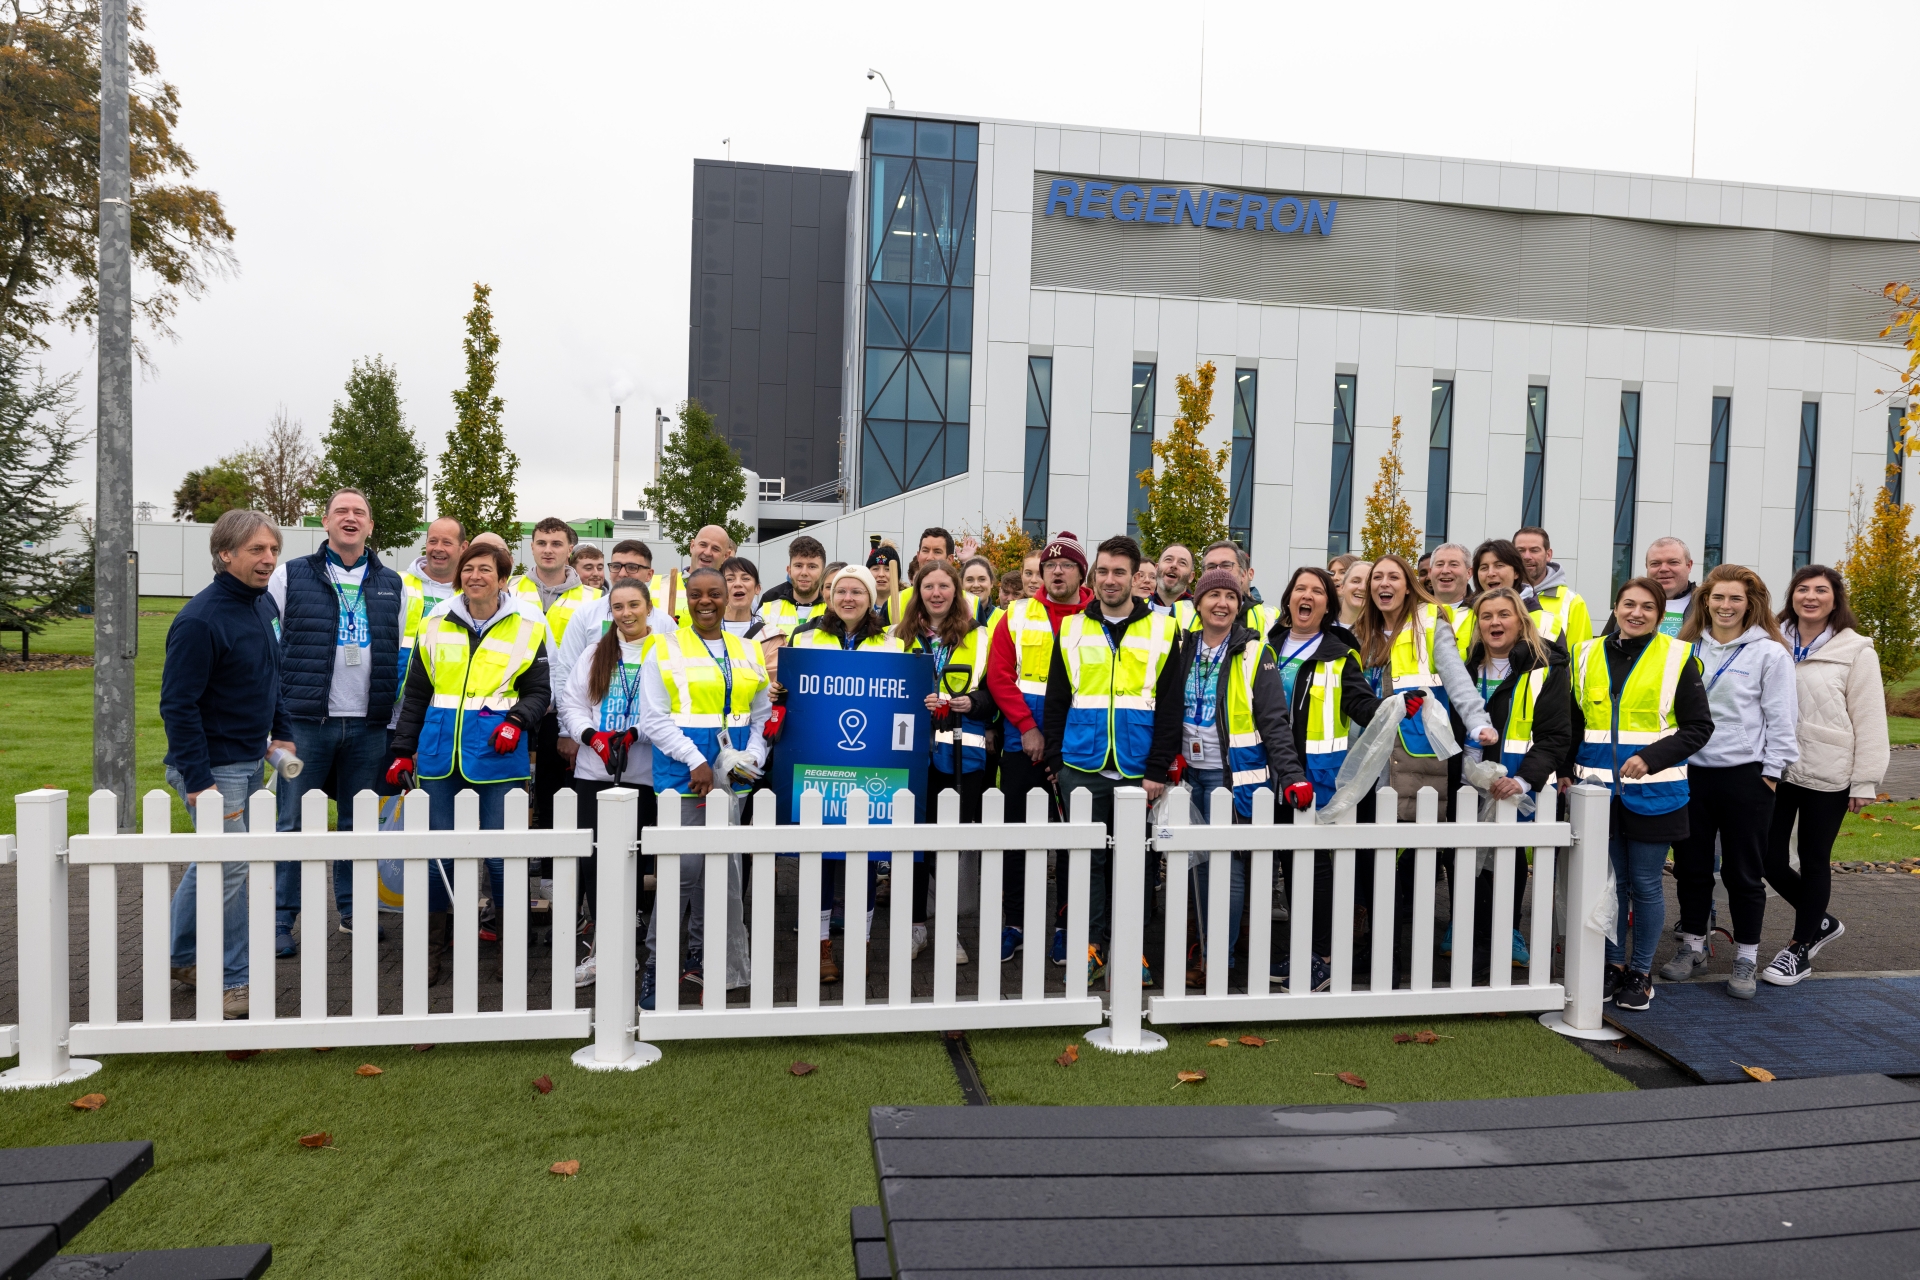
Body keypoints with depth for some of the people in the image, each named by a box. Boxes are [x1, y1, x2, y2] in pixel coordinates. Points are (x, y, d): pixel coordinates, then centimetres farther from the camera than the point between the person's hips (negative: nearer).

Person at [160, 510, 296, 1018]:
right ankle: (233, 982, 9)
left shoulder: (263, 605, 7)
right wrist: (199, 782, -21)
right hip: (213, 766, -9)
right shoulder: (200, 619, -20)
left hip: (248, 761, 9)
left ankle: (182, 957, 35)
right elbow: (178, 705, -20)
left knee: (211, 861, 19)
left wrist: (281, 732, 13)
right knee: (230, 868, -3)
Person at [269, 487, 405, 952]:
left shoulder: (391, 585, 11)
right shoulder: (291, 576, 3)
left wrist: (395, 721, 10)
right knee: (294, 822, 0)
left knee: (360, 823, 11)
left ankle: (352, 911, 23)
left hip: (368, 725, 3)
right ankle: (282, 919, 10)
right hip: (306, 721, -3)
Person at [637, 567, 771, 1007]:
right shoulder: (665, 650, 0)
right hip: (682, 775, -4)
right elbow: (653, 719, -6)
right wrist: (695, 761, -15)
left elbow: (761, 715, 15)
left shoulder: (748, 652, 13)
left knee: (718, 870, 9)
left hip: (730, 777, 5)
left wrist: (753, 757, -2)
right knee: (684, 868, -9)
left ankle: (700, 956, 24)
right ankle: (656, 966, 5)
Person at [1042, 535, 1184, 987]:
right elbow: (1056, 701, 11)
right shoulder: (1071, 629, 8)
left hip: (1139, 773, -1)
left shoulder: (1162, 631, 2)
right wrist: (1055, 761, 5)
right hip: (1082, 769, 1)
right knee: (1089, 859, 7)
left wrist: (1158, 770, -7)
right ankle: (1093, 946, 18)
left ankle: (1131, 950, 19)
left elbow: (1170, 707, -1)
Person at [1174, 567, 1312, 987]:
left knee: (1227, 864, -3)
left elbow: (1274, 719, -9)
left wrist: (1292, 774, -16)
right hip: (1193, 773, 5)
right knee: (1200, 862, 11)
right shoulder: (1185, 647, 9)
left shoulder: (1254, 651, -5)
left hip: (1234, 775, -5)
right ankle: (1205, 943, 25)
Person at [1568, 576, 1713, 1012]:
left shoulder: (1677, 658, -3)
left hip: (1653, 792, -3)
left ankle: (1641, 971, 20)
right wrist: (1564, 768, 3)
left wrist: (1651, 758, -17)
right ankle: (1613, 963, 23)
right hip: (1600, 789, 3)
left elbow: (1699, 727, -4)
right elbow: (1574, 722, 15)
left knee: (1646, 885, 6)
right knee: (1610, 882, 10)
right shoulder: (1589, 655, 7)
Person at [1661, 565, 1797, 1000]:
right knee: (1691, 866, 11)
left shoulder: (1769, 652, -4)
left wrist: (1770, 774, -7)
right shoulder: (1687, 648, 7)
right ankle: (1692, 947, 25)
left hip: (1745, 775, -4)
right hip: (1690, 771, 4)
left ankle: (1746, 959, 18)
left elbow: (1780, 719, -5)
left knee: (1743, 871, 5)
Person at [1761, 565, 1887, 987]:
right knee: (1770, 860, 3)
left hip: (1826, 776, -3)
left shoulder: (1855, 651, -4)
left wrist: (1865, 781, -7)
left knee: (1814, 861, 8)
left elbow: (1869, 719, -4)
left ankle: (1802, 946, 23)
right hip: (1775, 769, 3)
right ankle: (1821, 922, 29)